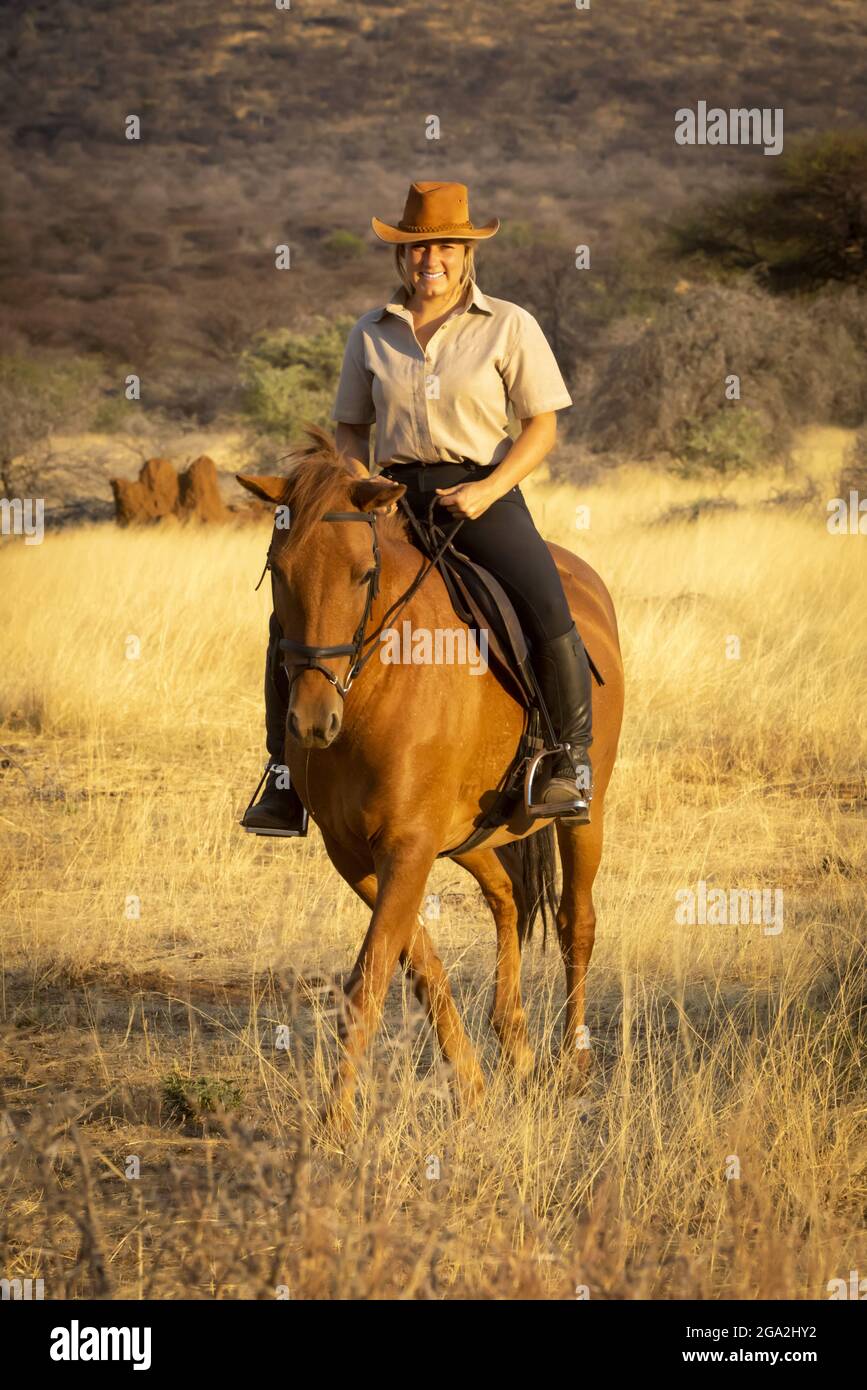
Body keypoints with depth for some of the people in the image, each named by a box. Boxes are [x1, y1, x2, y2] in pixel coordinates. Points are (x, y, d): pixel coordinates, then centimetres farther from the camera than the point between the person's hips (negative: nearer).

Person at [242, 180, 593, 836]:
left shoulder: (509, 326, 2)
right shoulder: (372, 333, 10)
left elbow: (542, 426, 1)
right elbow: (350, 429, 18)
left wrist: (488, 489, -13)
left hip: (482, 493, -3)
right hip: (392, 497, 3)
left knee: (549, 616, -27)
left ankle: (573, 763, -6)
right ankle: (286, 779, -2)